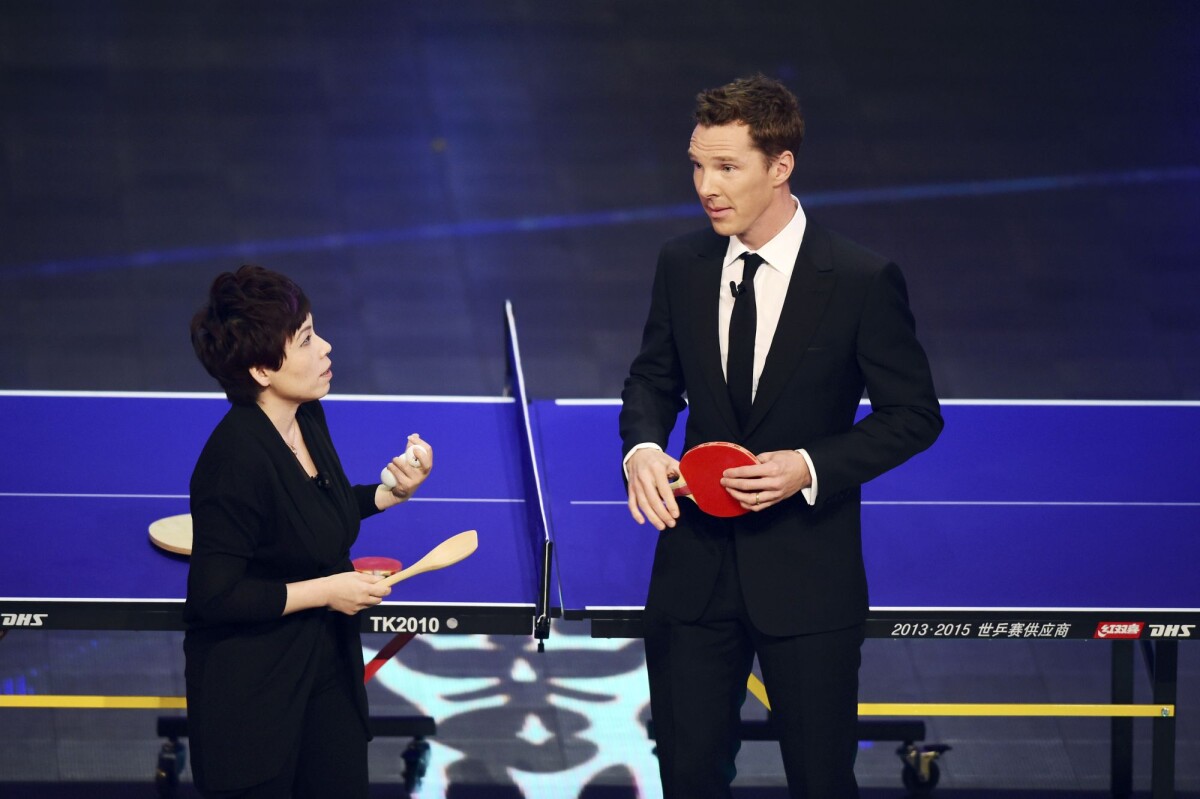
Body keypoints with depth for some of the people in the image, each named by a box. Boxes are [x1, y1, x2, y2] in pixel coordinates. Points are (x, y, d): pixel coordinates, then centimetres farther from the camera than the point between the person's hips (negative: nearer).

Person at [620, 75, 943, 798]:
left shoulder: (863, 281, -12)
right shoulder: (682, 265, 2)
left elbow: (914, 414, -6)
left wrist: (812, 467, -19)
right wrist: (643, 447, -6)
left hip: (807, 576, -4)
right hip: (696, 569, 4)